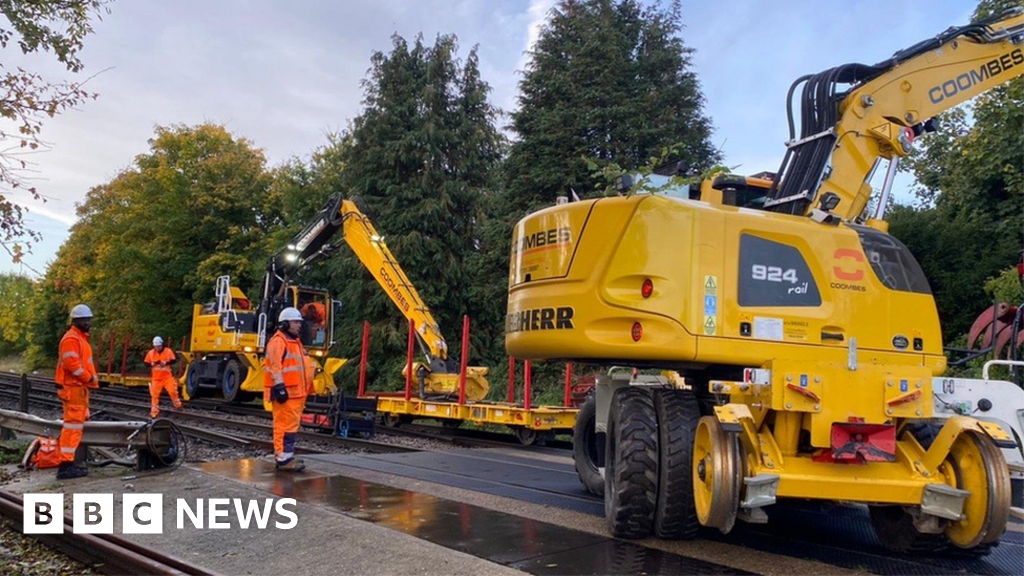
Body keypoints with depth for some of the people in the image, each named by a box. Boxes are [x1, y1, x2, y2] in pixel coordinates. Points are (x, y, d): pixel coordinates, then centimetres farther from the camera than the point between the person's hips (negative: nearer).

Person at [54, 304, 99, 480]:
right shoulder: (71, 339, -13)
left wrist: (91, 377, 11)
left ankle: (69, 461, 21)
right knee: (73, 425, -10)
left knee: (77, 425, 14)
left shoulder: (81, 338, 19)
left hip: (80, 387, 11)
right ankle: (66, 466, -9)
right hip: (74, 388, -11)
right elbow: (71, 364, -22)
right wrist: (90, 378, -16)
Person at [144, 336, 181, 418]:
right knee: (154, 394, 0)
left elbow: (174, 360, -9)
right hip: (156, 377, 2)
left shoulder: (168, 351, -6)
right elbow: (146, 363, 5)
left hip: (167, 376, -2)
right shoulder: (151, 353, 0)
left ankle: (177, 405, 18)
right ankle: (154, 411, 9)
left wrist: (166, 363, -25)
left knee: (172, 391, -6)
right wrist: (151, 364, -16)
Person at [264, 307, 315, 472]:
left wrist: (304, 390, 27)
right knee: (285, 424, -10)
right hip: (285, 392, -10)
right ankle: (283, 458, -9)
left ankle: (287, 455, 20)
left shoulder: (295, 341, 22)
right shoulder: (278, 341, -10)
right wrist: (279, 386, -23)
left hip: (296, 392, 10)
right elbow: (275, 366, -18)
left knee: (292, 424, 13)